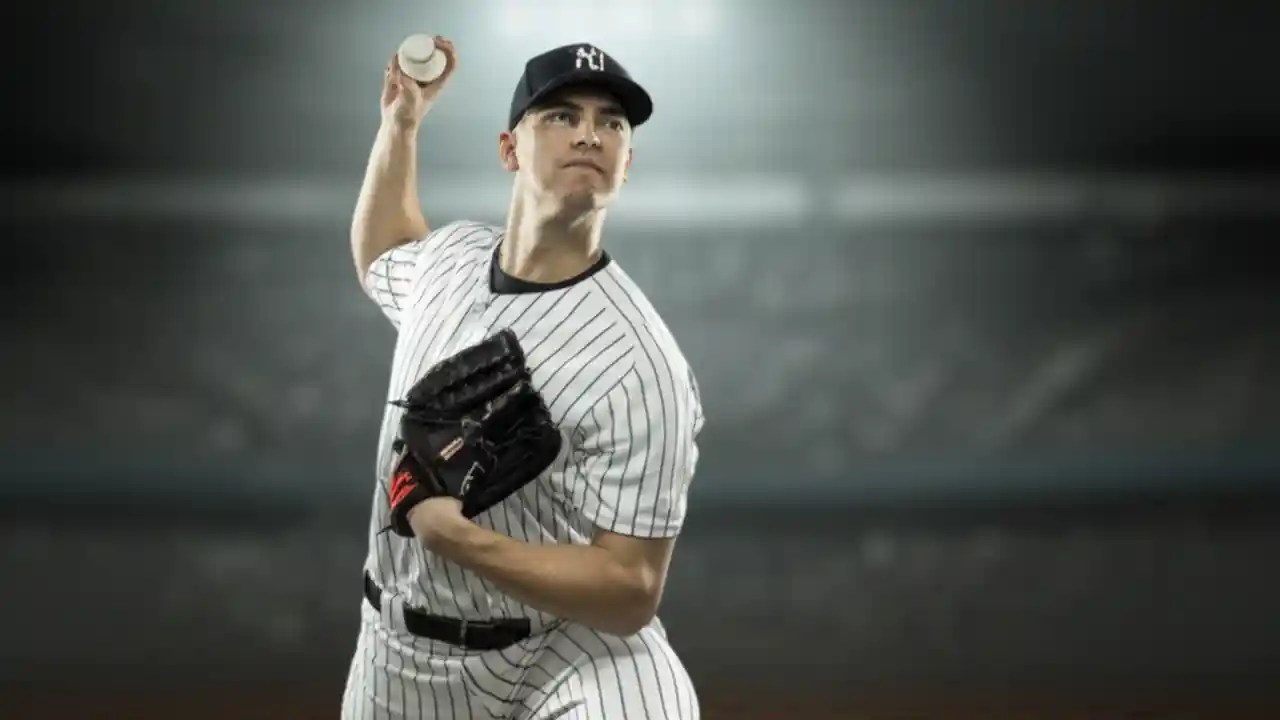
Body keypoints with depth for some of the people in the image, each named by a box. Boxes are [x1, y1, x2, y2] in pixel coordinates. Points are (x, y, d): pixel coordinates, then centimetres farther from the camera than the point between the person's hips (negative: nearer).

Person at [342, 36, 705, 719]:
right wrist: (401, 120, 17)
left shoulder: (636, 365, -22)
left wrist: (459, 538, -31)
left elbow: (630, 594, -22)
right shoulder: (453, 254, 1)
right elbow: (381, 255, 28)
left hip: (560, 655, -6)